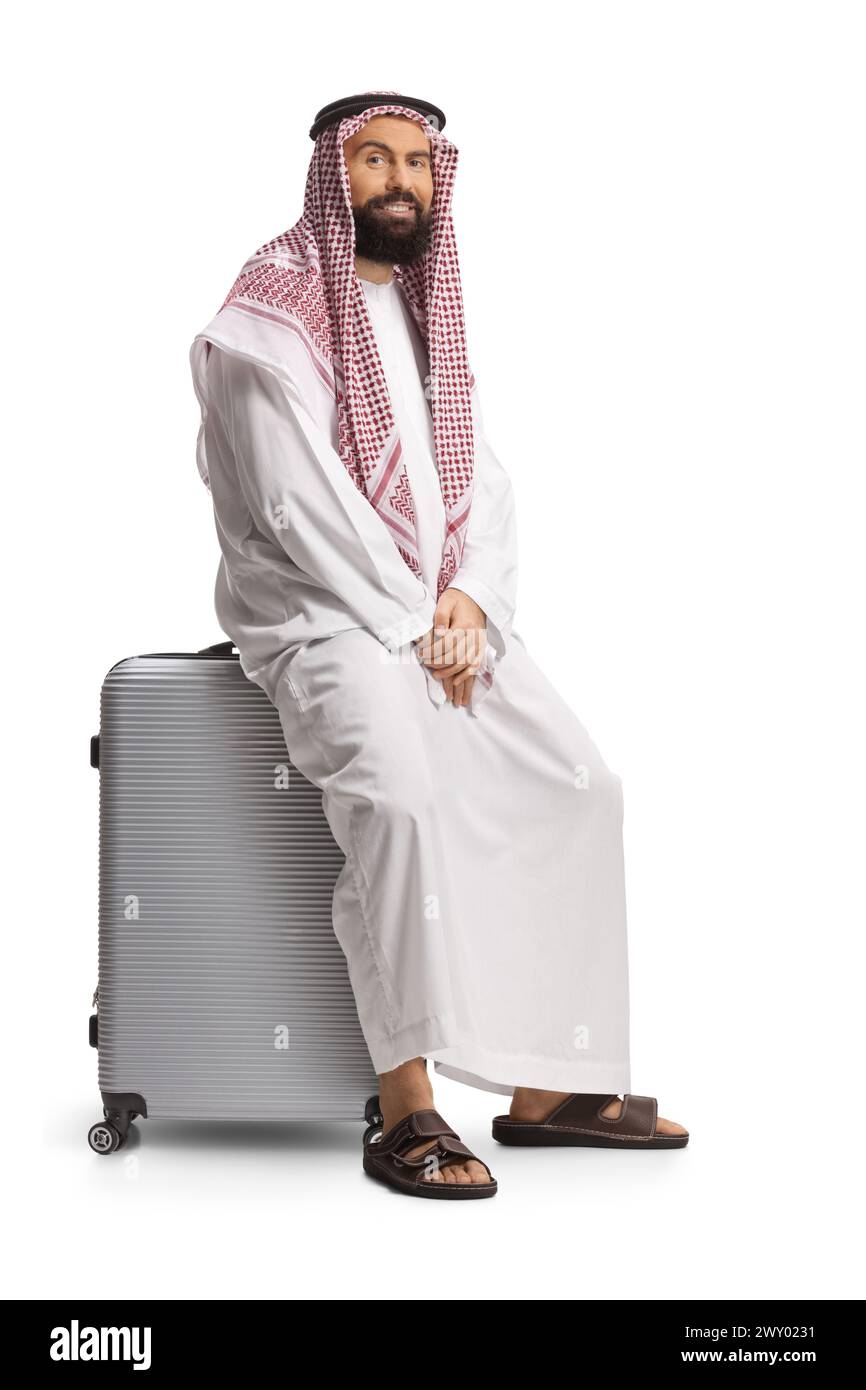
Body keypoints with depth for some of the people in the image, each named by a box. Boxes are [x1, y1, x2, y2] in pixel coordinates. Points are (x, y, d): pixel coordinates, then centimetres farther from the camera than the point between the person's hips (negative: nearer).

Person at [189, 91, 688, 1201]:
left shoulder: (429, 314, 18)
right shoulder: (272, 314, -6)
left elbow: (482, 481, 13)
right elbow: (300, 506, -14)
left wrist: (468, 598, -5)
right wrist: (409, 625, -15)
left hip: (443, 610, 7)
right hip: (318, 611, -7)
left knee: (581, 785, -7)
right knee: (405, 796, -32)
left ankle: (546, 1085, -2)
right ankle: (405, 1110, -26)